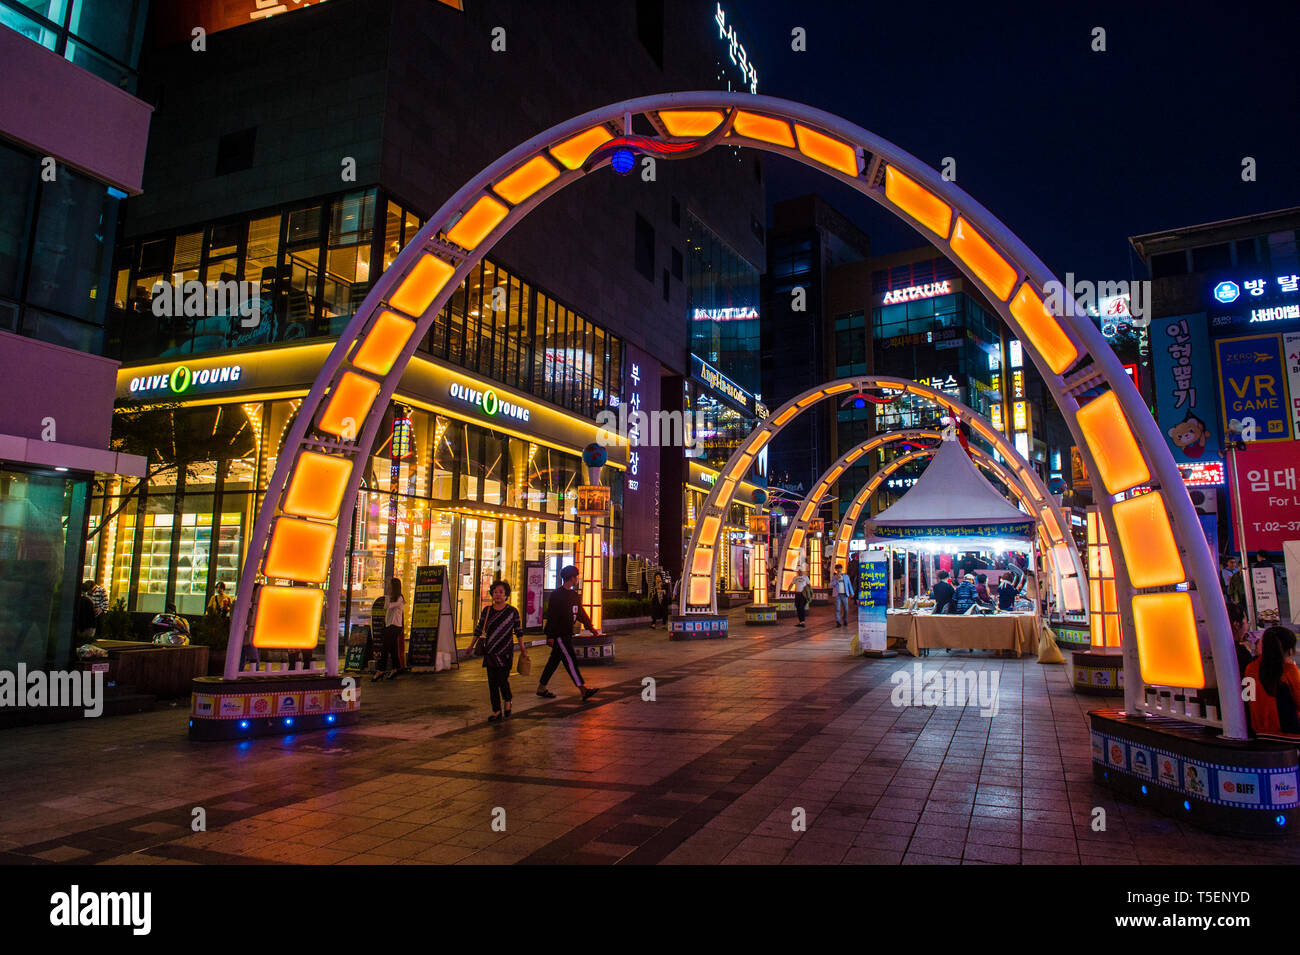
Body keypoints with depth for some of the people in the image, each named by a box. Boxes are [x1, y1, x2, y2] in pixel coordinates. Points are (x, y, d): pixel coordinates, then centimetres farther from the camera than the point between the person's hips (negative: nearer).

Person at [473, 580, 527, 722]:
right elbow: (479, 629, 13)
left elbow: (519, 631, 5)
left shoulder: (512, 611, 0)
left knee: (502, 679, -10)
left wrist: (522, 648, 3)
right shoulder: (487, 610, 7)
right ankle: (496, 712, 11)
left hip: (505, 652, -3)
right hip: (490, 652, 3)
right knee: (492, 682, 2)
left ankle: (507, 701, 21)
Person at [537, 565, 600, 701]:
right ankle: (583, 690, -16)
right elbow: (551, 617, -15)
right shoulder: (557, 595, -12)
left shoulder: (574, 595, 14)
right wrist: (550, 636, -18)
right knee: (570, 661, -11)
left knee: (554, 660, 13)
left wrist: (591, 627, 18)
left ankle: (541, 688, 23)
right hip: (558, 635, -9)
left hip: (567, 634, 9)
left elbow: (581, 613, 22)